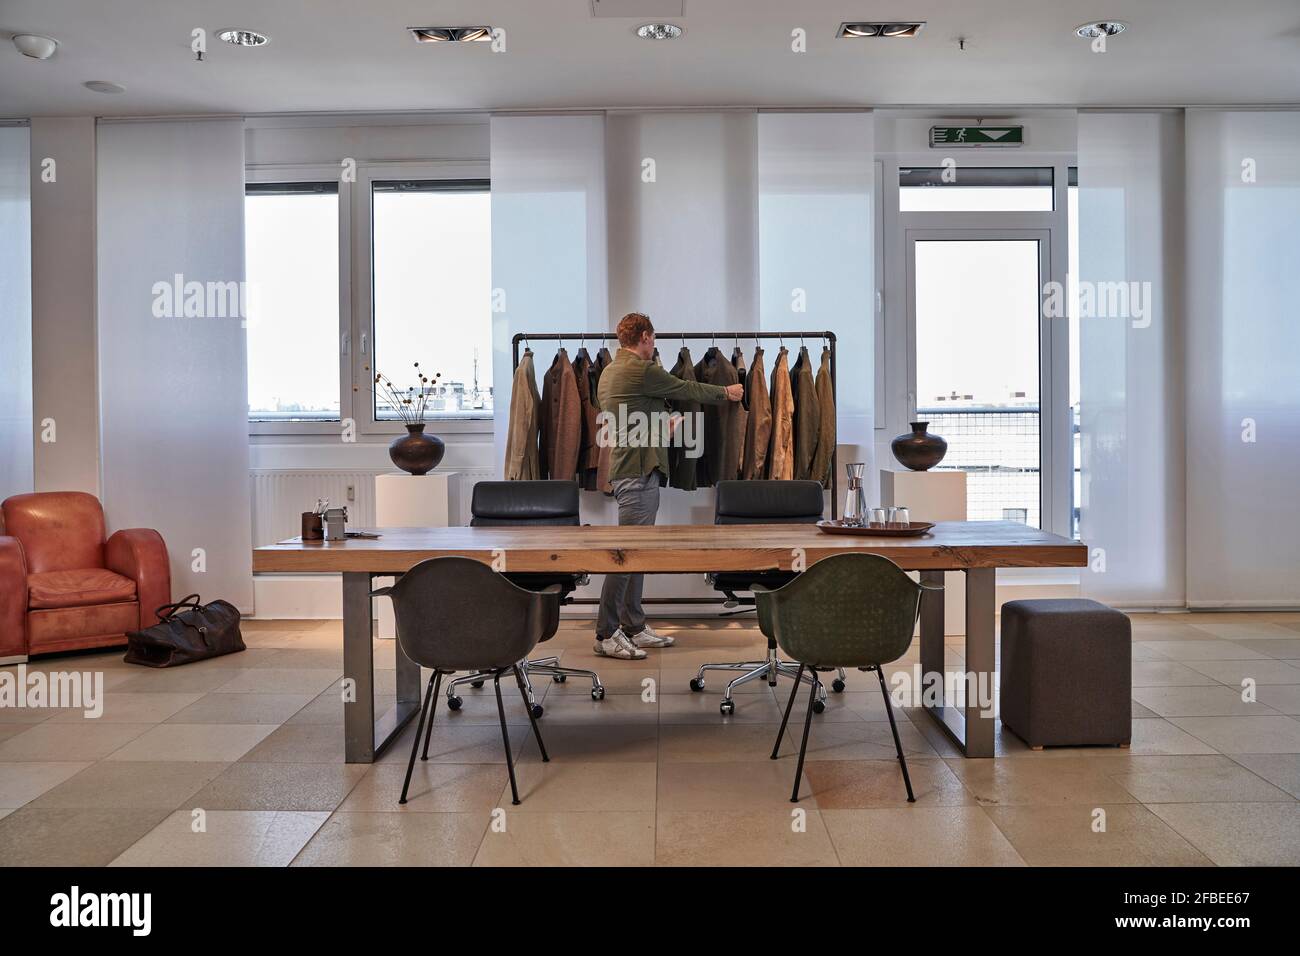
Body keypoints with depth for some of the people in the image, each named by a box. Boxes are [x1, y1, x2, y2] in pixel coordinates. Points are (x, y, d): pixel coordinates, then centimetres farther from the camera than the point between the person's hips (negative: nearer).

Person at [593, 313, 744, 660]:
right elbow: (686, 389, -1)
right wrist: (727, 392, 15)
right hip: (639, 471, -10)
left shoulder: (609, 372, 17)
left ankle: (633, 627, 19)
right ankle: (606, 634, -6)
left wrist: (659, 424, 31)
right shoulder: (641, 370, -11)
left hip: (625, 469, 10)